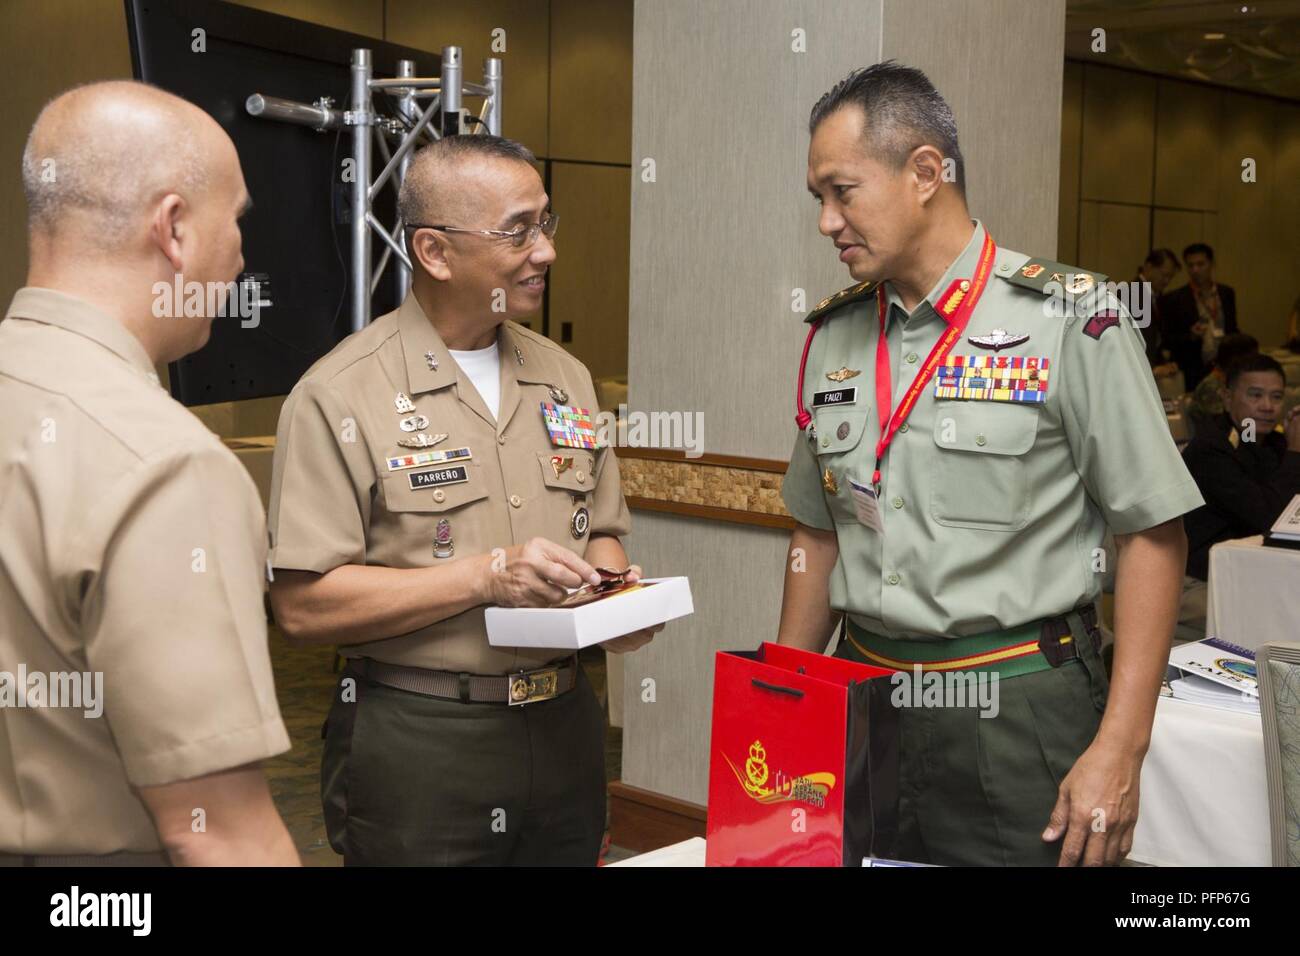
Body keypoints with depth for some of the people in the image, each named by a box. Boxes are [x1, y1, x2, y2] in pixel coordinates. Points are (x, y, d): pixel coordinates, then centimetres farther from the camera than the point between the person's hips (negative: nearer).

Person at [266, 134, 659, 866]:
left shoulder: (565, 378, 9)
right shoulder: (340, 397, -11)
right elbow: (303, 606, -16)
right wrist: (486, 576, -22)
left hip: (564, 730, 6)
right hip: (414, 745, -5)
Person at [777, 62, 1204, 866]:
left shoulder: (1069, 320, -9)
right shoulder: (834, 335, 7)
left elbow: (1154, 534, -9)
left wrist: (1119, 752, -14)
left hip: (1015, 710, -5)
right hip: (859, 705, 5)